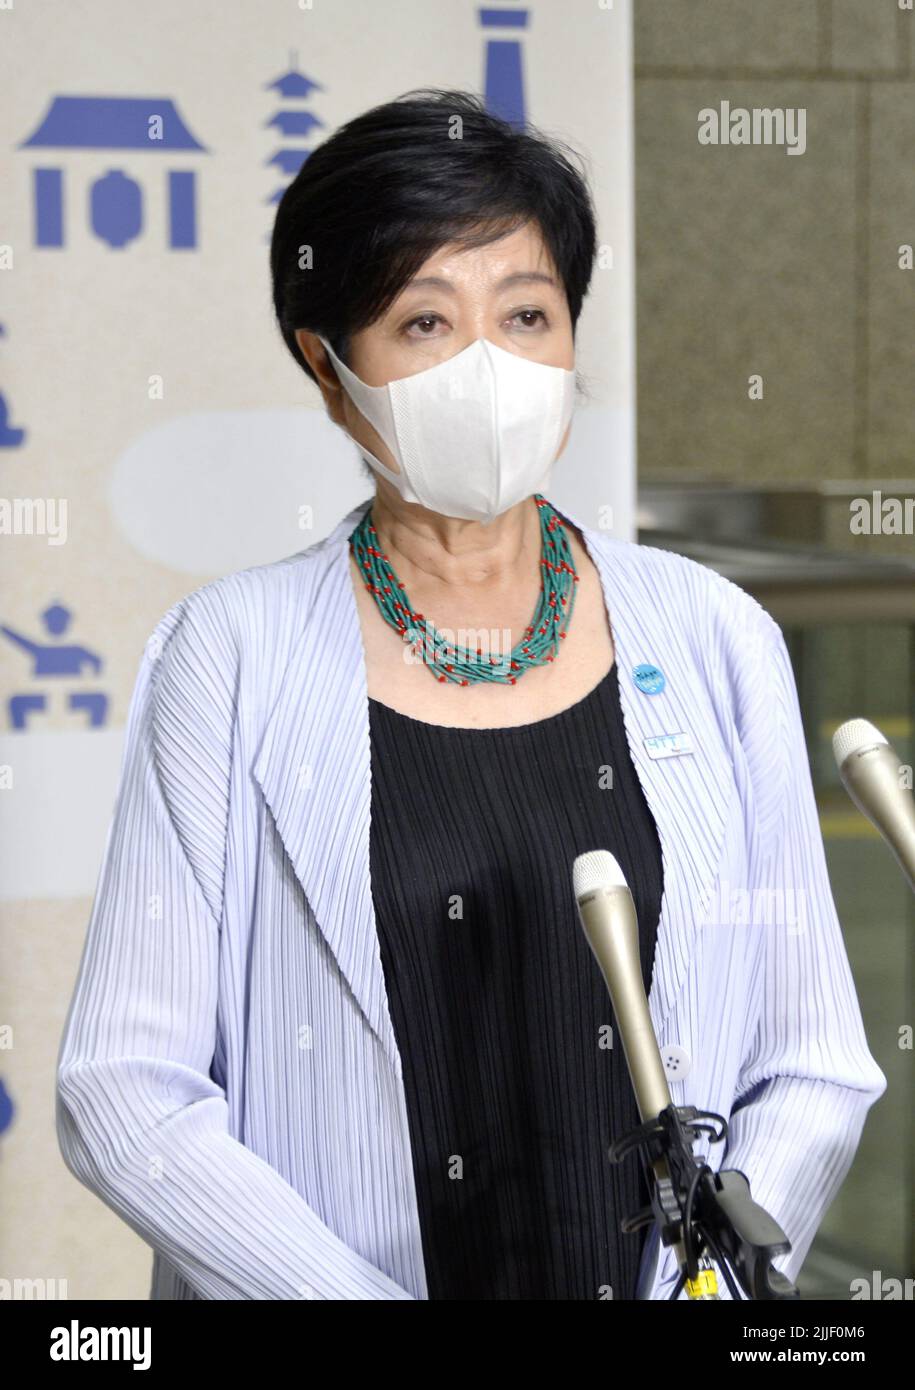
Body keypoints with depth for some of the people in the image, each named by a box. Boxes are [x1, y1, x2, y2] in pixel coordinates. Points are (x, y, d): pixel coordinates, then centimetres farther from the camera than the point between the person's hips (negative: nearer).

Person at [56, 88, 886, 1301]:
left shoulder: (714, 642, 3)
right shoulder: (236, 657, -3)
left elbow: (813, 1072, 5)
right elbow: (124, 1087, -6)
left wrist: (722, 1278, -11)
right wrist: (358, 1296, -15)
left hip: (663, 1280, 1)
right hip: (337, 1278, -1)